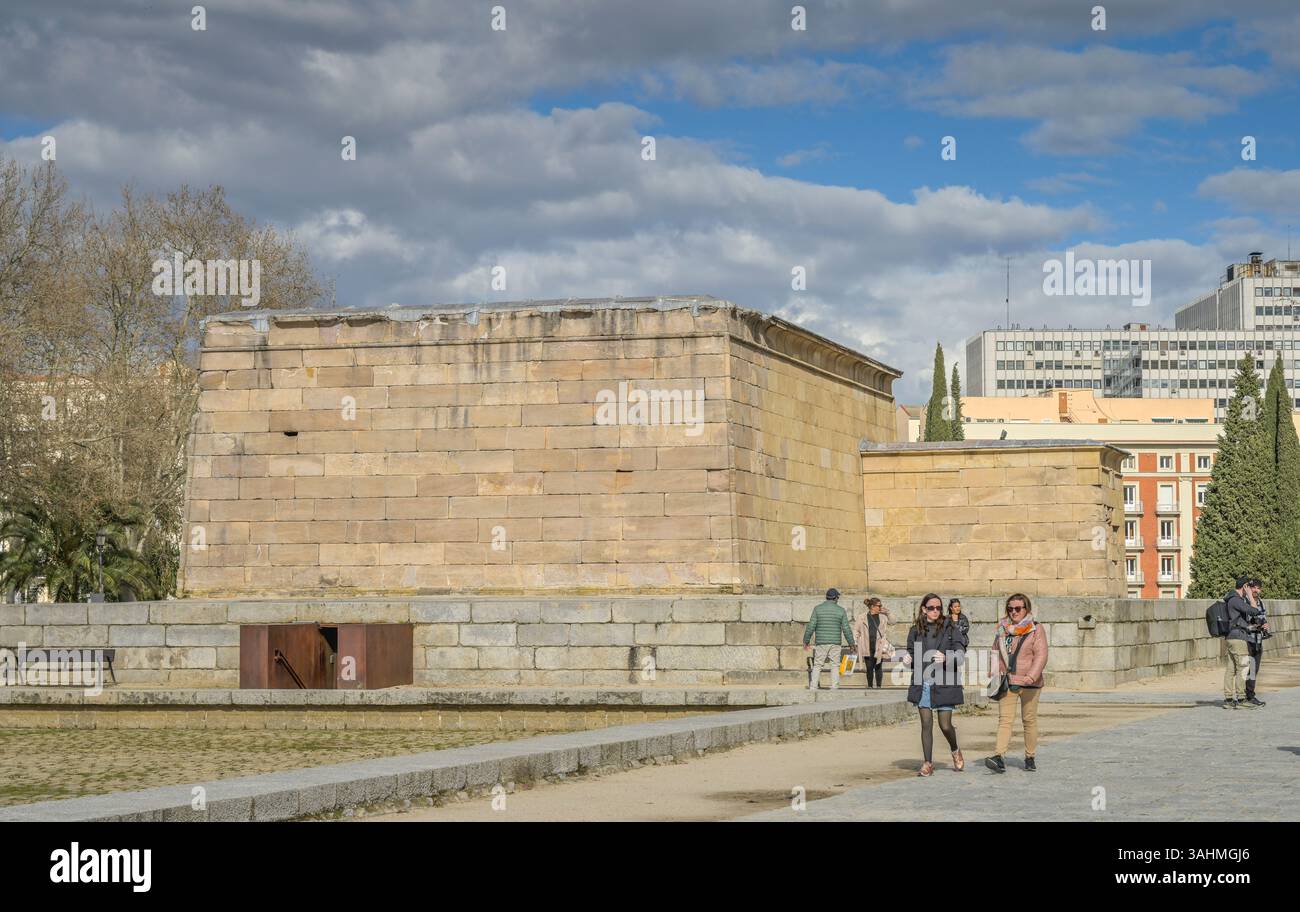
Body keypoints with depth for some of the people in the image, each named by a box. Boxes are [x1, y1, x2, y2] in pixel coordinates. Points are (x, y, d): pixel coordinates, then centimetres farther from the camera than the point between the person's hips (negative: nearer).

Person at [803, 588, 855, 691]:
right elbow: (846, 629, 2)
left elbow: (811, 626, -3)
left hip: (821, 643, 0)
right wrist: (851, 643, 12)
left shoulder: (818, 609, 1)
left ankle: (813, 687, -2)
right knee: (835, 666, 6)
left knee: (817, 666, 5)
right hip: (835, 643, 0)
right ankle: (834, 688, 2)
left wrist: (806, 641, 4)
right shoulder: (840, 610, 2)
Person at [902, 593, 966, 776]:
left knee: (945, 725, 0)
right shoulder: (916, 631, 9)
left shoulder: (950, 629, 1)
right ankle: (928, 764, 7)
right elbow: (912, 653, 17)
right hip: (922, 683, 2)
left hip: (944, 683, -2)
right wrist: (908, 660, -5)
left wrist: (947, 658, -22)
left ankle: (955, 751, 29)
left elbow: (960, 653, -3)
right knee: (926, 724, 1)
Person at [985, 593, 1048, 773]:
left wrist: (1031, 676, -23)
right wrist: (995, 673, 5)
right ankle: (998, 757, -22)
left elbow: (1041, 655, -10)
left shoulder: (1036, 629, -1)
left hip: (1029, 684, -2)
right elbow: (995, 653, 21)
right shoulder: (1002, 629, 12)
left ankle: (1030, 758, 17)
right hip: (1007, 682, 2)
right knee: (1005, 718, -10)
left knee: (1029, 720, 5)